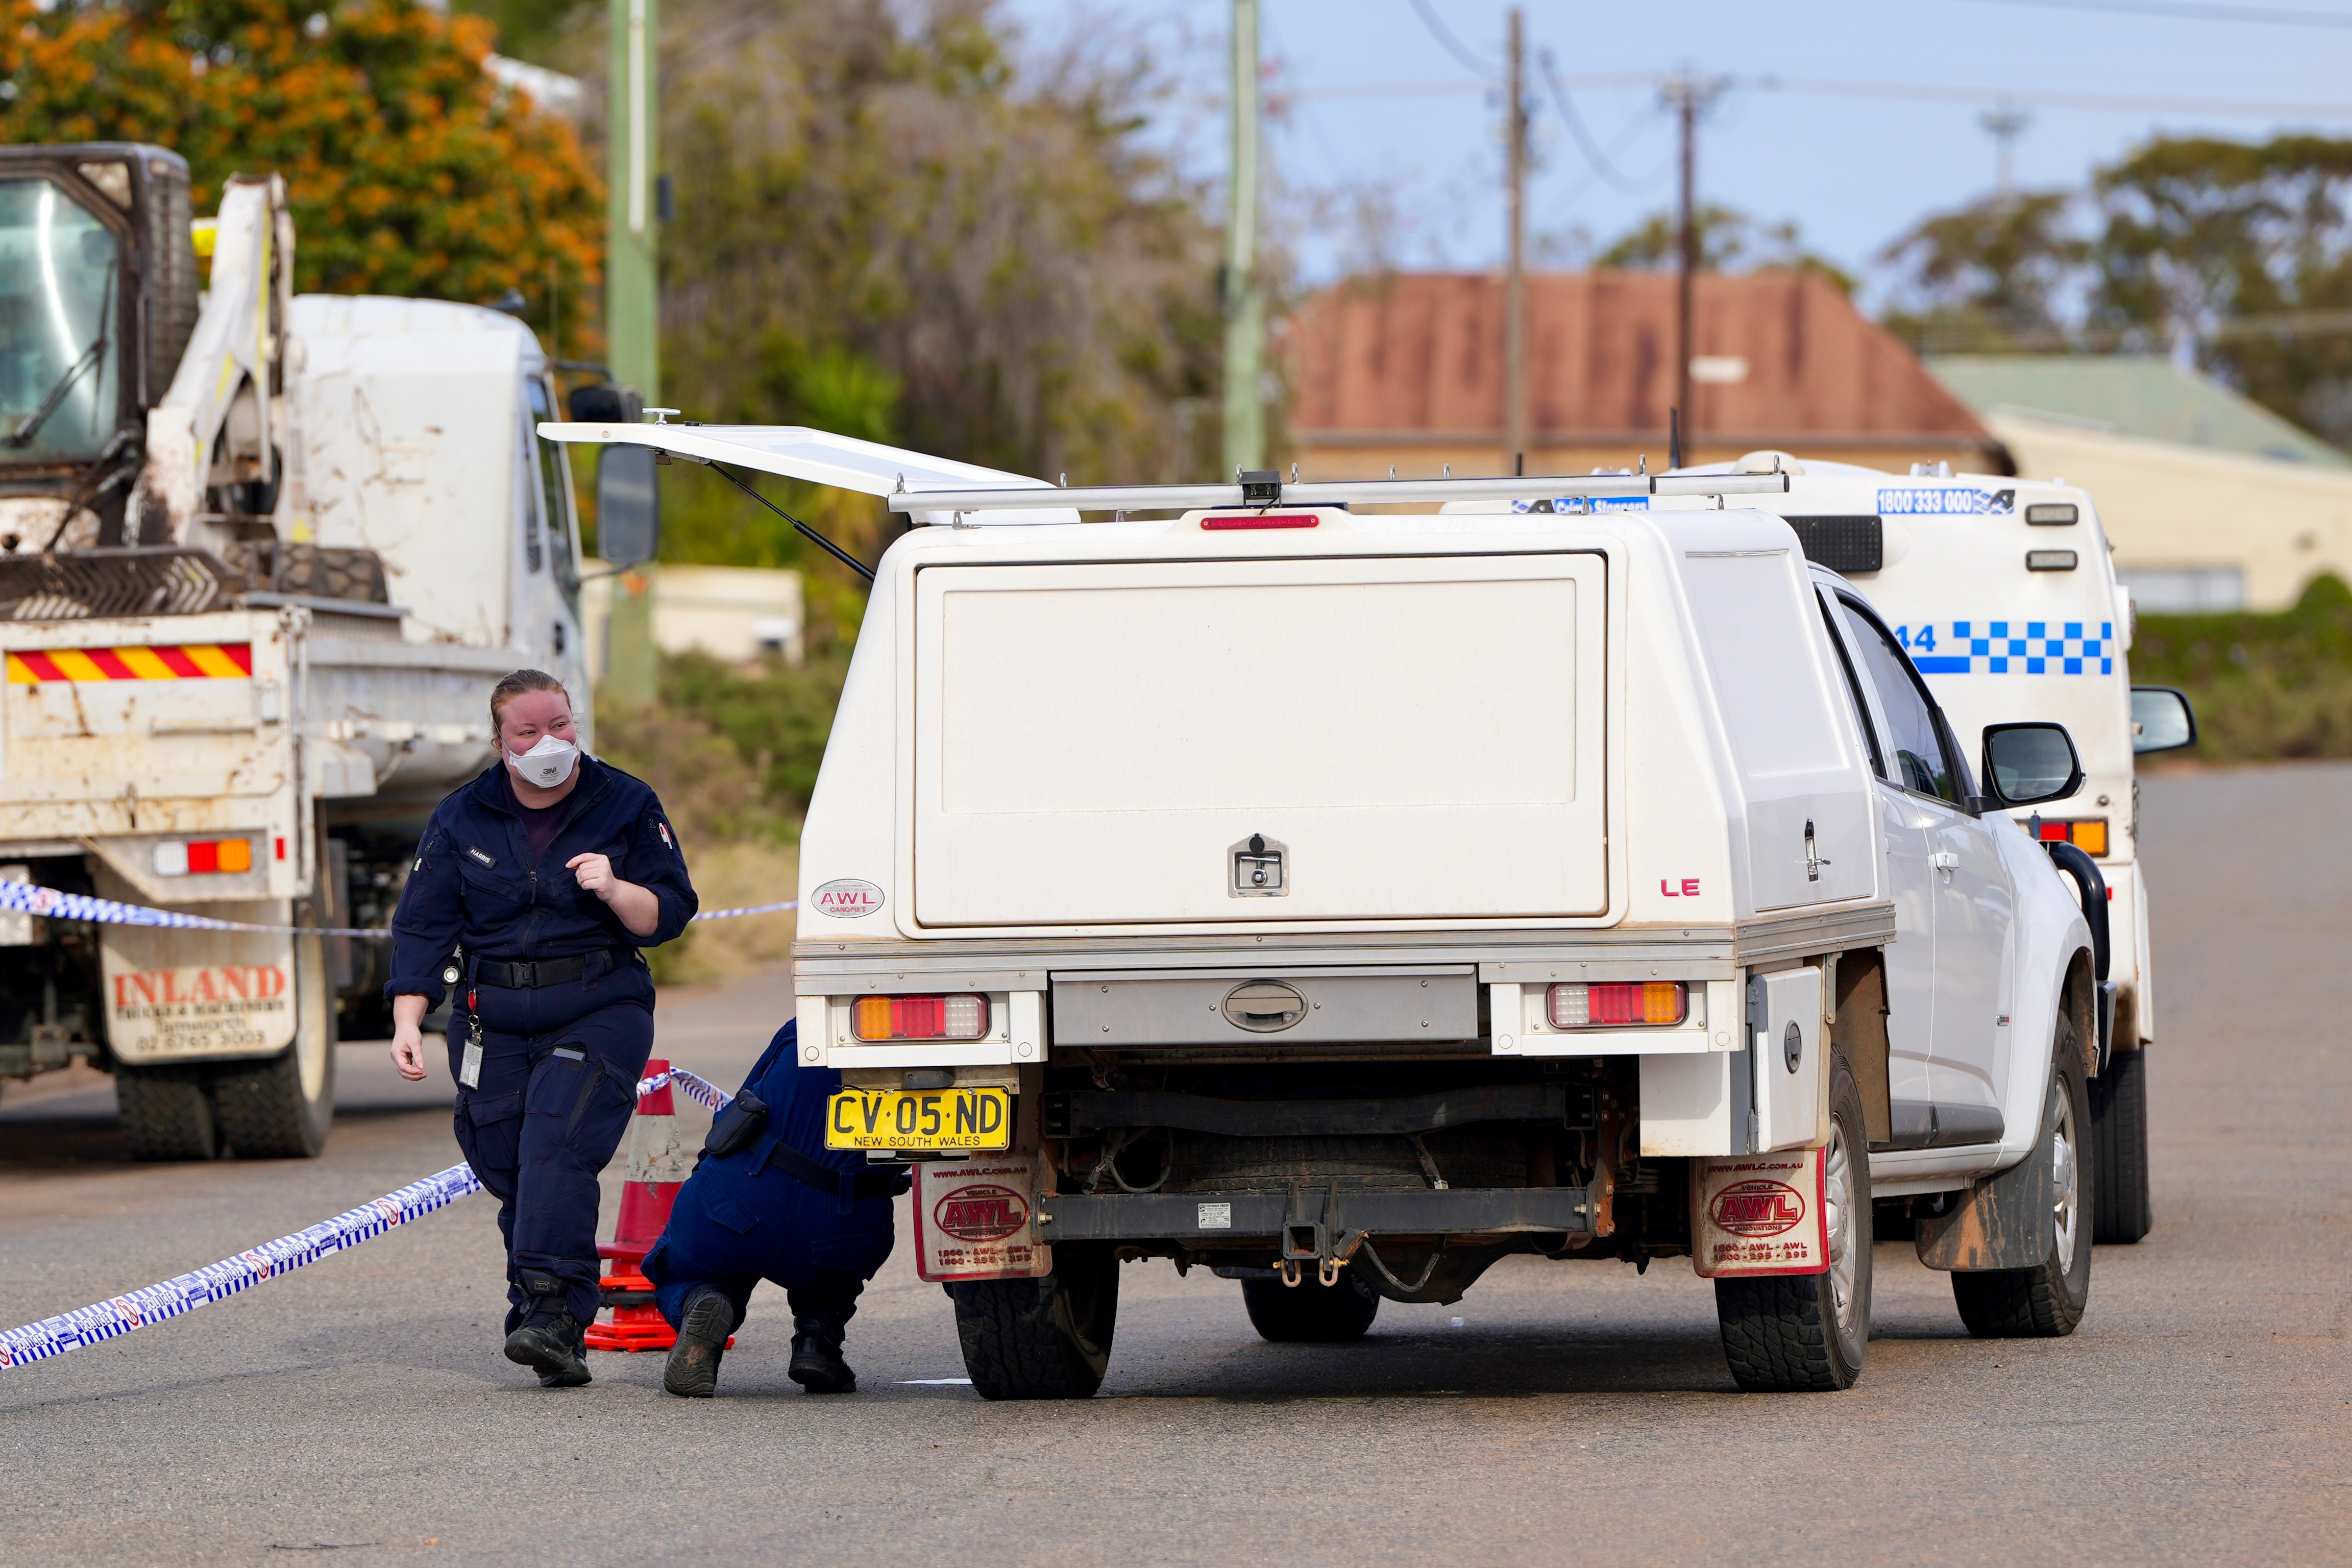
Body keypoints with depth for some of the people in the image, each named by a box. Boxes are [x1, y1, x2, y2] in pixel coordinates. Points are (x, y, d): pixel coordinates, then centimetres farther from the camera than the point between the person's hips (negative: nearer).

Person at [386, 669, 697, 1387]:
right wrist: (407, 1023, -3)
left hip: (599, 1012, -3)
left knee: (557, 1148, -23)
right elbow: (423, 927, 8)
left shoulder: (627, 807, 4)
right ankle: (553, 1339, 7)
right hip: (493, 1025, 3)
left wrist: (615, 890, -18)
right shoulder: (461, 821, 9)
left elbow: (670, 915, 3)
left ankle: (550, 1314, -31)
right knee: (511, 1174, -1)